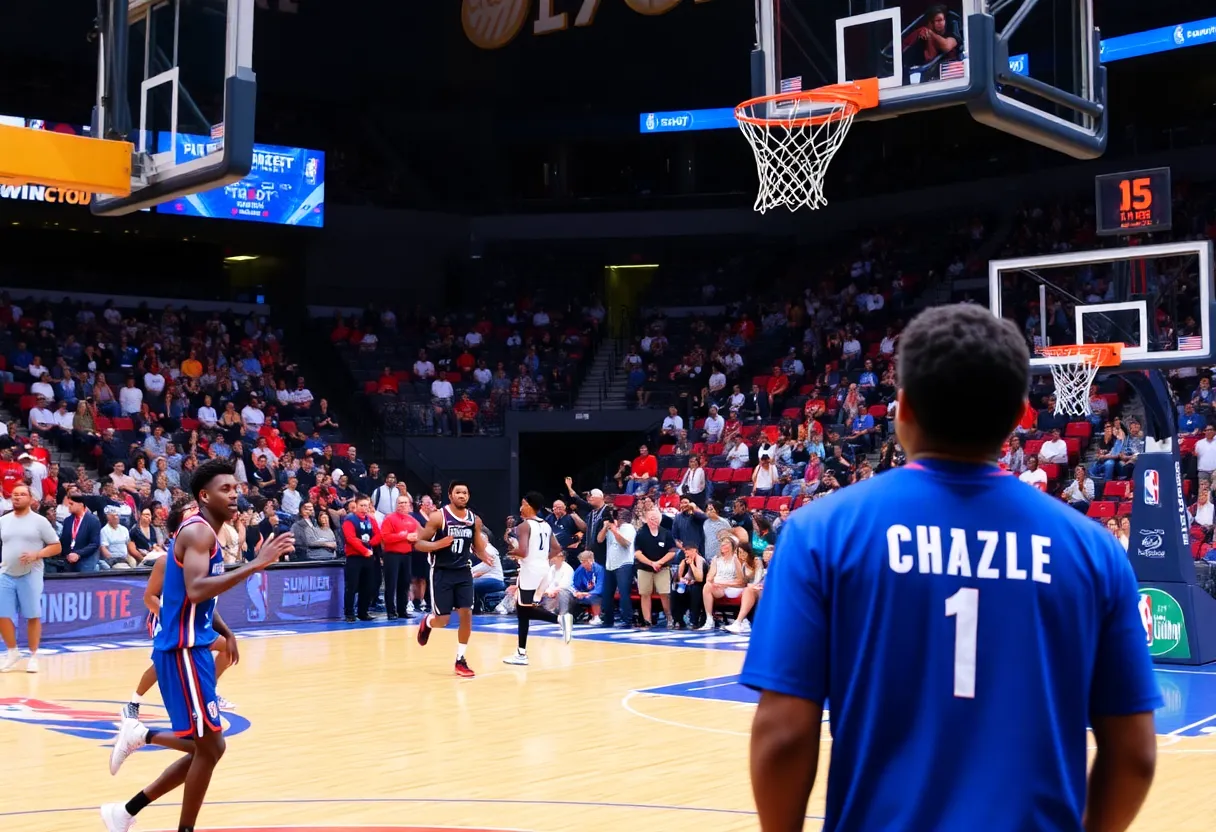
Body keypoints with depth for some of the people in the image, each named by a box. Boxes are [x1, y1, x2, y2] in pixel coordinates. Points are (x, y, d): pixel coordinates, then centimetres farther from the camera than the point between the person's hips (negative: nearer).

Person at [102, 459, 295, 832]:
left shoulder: (206, 533, 16)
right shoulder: (198, 531, -15)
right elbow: (195, 591, -30)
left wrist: (224, 632, 17)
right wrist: (255, 565, -31)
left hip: (193, 647, 10)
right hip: (183, 649, -10)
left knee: (206, 747, 13)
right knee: (209, 747, -4)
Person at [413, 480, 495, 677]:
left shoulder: (475, 520, 2)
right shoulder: (438, 517, -13)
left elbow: (478, 548, 14)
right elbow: (418, 544, -12)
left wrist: (485, 557, -9)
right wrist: (439, 544, -30)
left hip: (463, 572, 4)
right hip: (442, 572, -4)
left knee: (466, 614, -5)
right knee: (442, 620, -4)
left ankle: (460, 660, 8)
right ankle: (427, 622, 34)